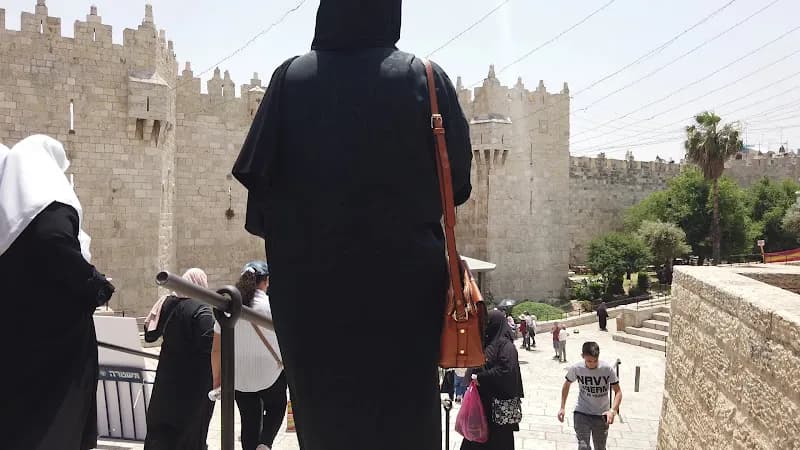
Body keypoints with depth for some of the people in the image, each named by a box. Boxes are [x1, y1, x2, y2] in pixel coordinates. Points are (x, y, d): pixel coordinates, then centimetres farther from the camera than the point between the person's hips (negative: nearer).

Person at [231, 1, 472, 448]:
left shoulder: (290, 78, -1)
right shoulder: (426, 78, -4)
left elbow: (257, 174, -2)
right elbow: (458, 179, -2)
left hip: (309, 275, 2)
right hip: (402, 274, -1)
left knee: (323, 411, 13)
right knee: (404, 413, 9)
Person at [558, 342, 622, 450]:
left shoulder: (608, 369, -16)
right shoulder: (576, 369, -13)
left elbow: (618, 392, -10)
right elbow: (567, 385, 7)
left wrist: (613, 410, -27)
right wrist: (562, 408, 3)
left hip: (601, 416, 1)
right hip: (581, 414, -1)